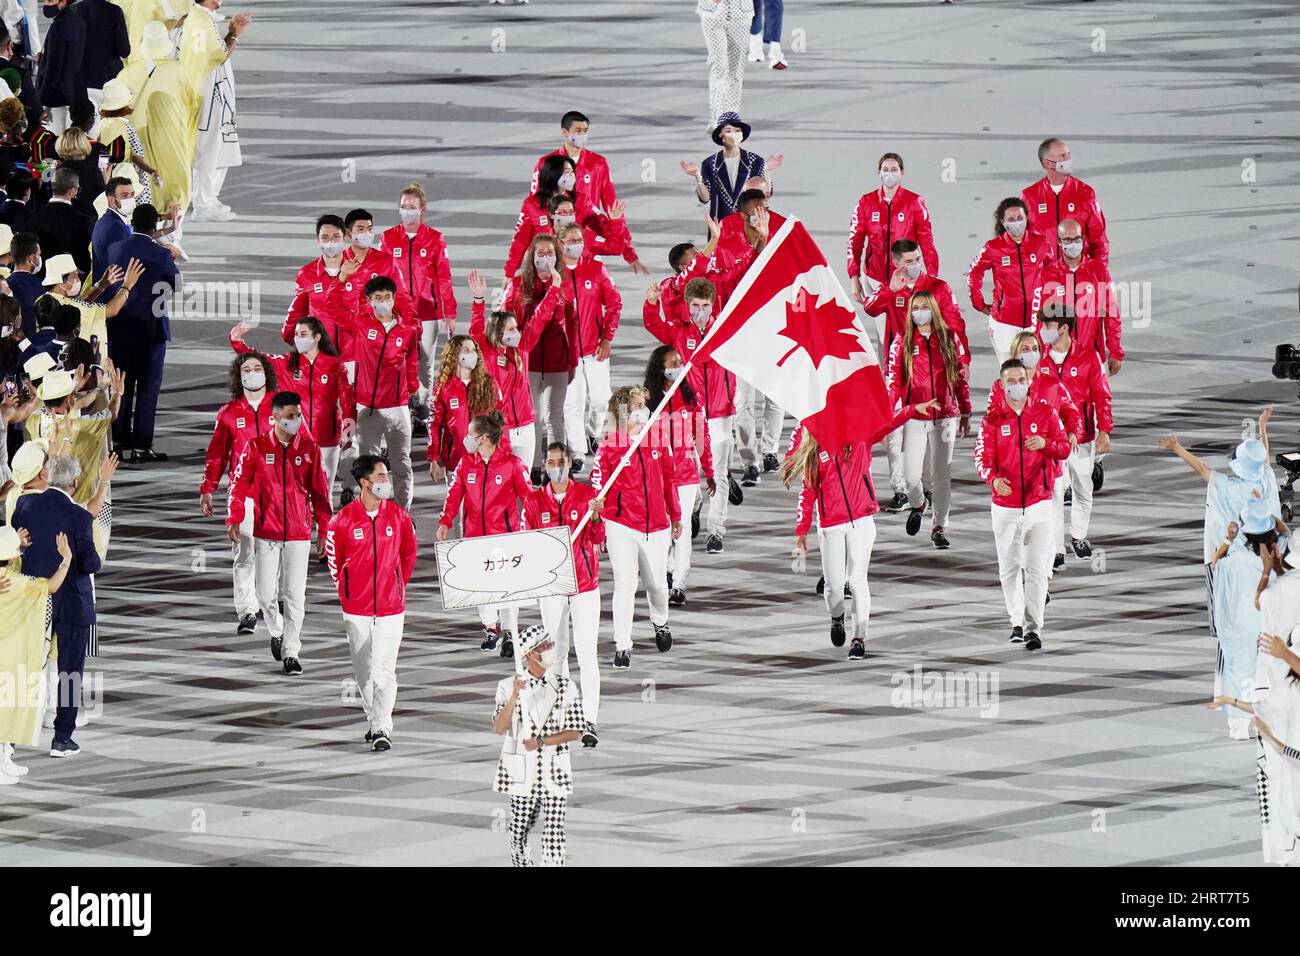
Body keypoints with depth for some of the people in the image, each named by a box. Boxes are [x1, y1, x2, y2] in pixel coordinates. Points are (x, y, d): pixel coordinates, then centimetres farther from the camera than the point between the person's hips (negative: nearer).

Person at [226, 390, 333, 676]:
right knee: (267, 593, 3)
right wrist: (234, 519, -9)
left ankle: (291, 652, 5)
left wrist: (324, 529, 6)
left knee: (295, 595, -2)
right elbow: (240, 484, 1)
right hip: (266, 533, 0)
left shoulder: (309, 448, 2)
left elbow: (319, 491, 7)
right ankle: (276, 632, 31)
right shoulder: (257, 447, -2)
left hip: (298, 534, 1)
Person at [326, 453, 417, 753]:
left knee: (384, 669, -7)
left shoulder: (399, 516, -1)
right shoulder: (344, 520, -7)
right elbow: (334, 558, 7)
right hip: (356, 608, 0)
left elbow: (408, 556, 13)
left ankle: (382, 729, -3)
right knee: (363, 670, 9)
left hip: (391, 605, 0)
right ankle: (375, 721, 25)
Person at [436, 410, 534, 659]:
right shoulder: (466, 463, 3)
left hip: (505, 533, -4)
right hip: (475, 533, 4)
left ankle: (509, 633, 11)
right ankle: (490, 627, 26)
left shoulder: (511, 463, -7)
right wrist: (445, 522, -10)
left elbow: (527, 496, -1)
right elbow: (454, 494, 2)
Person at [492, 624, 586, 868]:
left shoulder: (566, 687, 2)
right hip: (521, 770, 0)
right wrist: (515, 696, -21)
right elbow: (499, 729, -9)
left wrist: (541, 741, -12)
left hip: (554, 771, 1)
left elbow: (575, 732, -1)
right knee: (521, 827, 5)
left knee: (554, 829, -5)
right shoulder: (509, 686, -1)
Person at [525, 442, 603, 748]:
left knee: (586, 651, -8)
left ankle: (589, 722, -10)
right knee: (556, 651, 8)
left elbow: (598, 539, -5)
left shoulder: (587, 495, -1)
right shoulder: (535, 500, 3)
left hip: (585, 584, -2)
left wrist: (595, 518, -24)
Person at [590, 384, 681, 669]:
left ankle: (660, 623, 47)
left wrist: (675, 516, 19)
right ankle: (622, 647, 0)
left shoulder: (658, 440, 5)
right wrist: (598, 498, -27)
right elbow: (599, 477, -5)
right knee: (625, 585, -7)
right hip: (621, 525, -4)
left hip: (656, 525, 4)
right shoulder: (609, 445, -6)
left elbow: (670, 478, 14)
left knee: (656, 583, 15)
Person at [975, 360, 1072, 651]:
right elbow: (982, 457, -6)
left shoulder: (1045, 412, 2)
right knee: (1009, 567, 10)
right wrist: (994, 479, -28)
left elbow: (1064, 449, 3)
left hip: (1038, 503, -1)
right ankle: (1017, 621, 27)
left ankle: (1033, 628, -8)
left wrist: (1046, 443, -19)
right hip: (1005, 505, 1)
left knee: (1037, 568, -9)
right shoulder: (992, 419, 0)